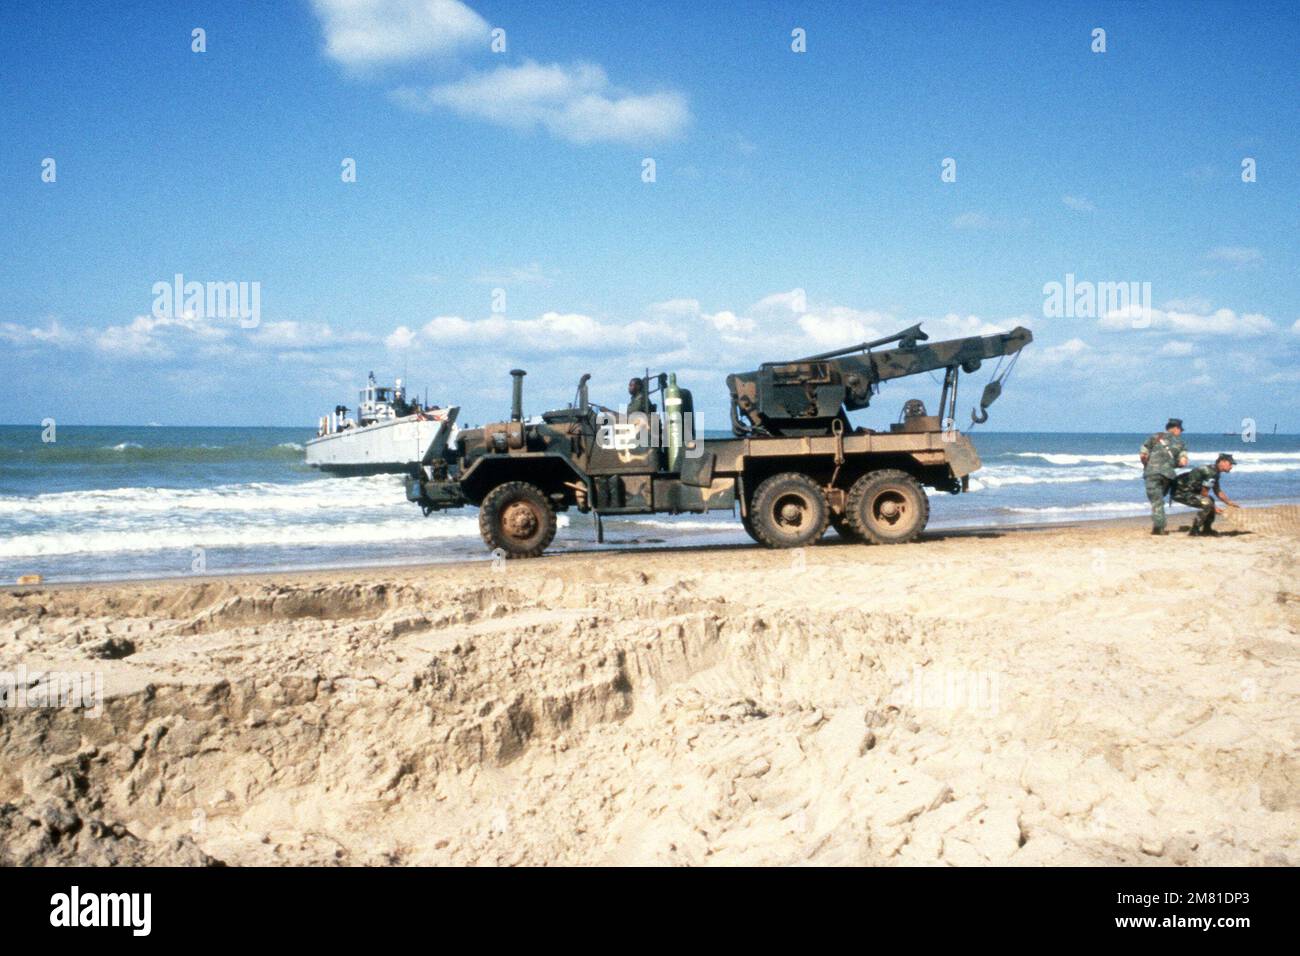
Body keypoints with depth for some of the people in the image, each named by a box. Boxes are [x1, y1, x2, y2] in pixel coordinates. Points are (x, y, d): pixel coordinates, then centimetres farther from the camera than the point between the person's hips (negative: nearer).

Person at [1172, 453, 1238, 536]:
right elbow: (1204, 493, -17)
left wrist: (1229, 502, 16)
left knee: (1210, 501, 21)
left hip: (1188, 491, 11)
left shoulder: (1215, 472, 12)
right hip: (1180, 492, -11)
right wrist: (1214, 508, -8)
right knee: (1207, 503, -25)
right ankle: (1194, 530, -15)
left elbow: (1218, 491, 25)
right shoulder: (1210, 472, -20)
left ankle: (1207, 529, 24)